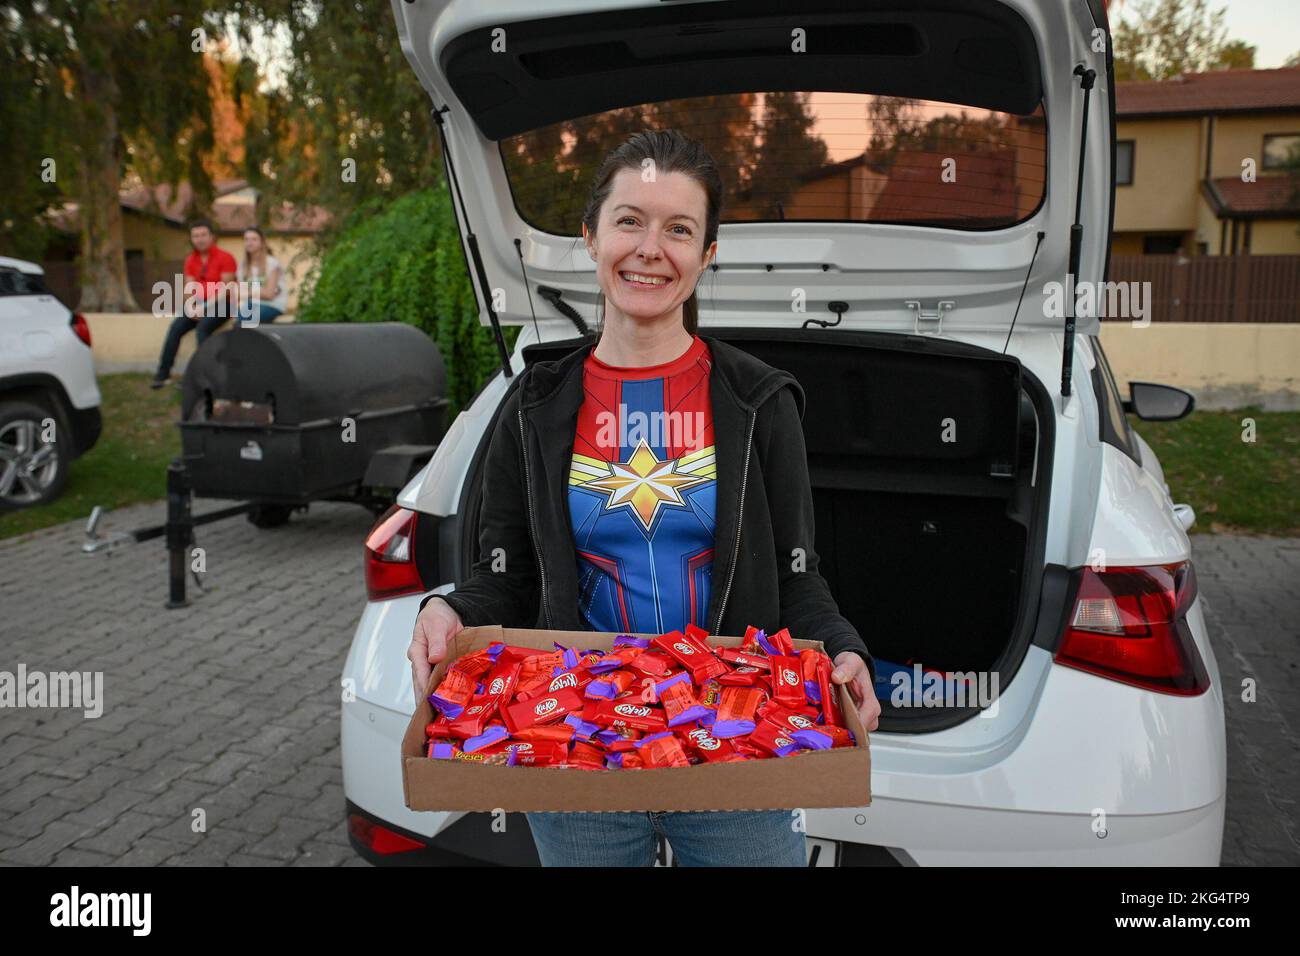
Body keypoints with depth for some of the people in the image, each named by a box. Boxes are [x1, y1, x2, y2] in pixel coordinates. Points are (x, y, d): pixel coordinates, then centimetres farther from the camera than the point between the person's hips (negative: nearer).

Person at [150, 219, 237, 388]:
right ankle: (163, 373, -13)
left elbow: (226, 290, -13)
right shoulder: (191, 260, 12)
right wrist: (192, 308, -12)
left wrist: (205, 307, -19)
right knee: (175, 328, -15)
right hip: (198, 304, 6)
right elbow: (189, 288, 8)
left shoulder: (225, 257, -7)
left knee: (202, 328, -31)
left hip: (220, 304, -6)